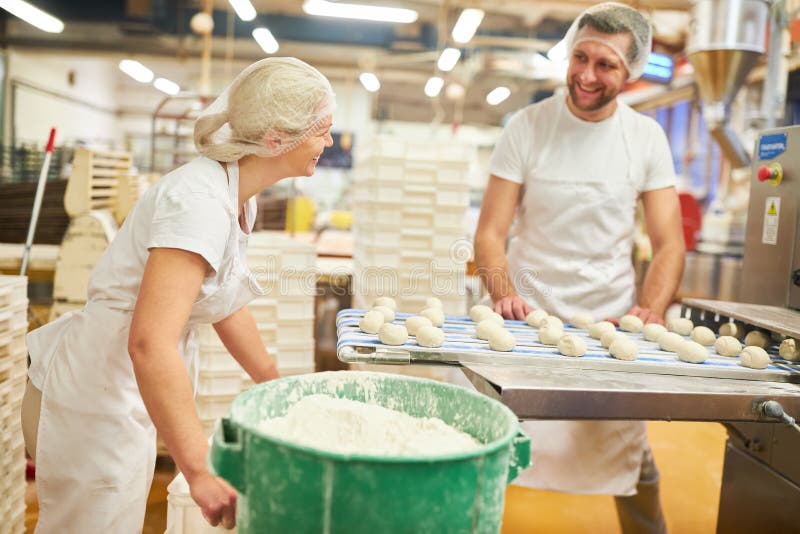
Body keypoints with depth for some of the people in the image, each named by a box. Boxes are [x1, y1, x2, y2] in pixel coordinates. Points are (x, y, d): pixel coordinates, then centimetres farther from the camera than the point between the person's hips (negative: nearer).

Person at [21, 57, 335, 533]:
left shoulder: (241, 197, 3)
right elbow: (150, 343, -34)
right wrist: (201, 471, -32)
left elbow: (226, 307, 14)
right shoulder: (201, 201, -26)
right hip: (98, 396, -9)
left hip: (130, 395, 9)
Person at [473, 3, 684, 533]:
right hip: (529, 319, -1)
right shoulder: (528, 127, -4)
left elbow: (670, 244, 2)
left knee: (633, 462, 9)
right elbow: (490, 232, -5)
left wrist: (650, 315, -16)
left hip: (612, 324, 2)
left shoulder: (646, 137, 2)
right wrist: (504, 294, -23)